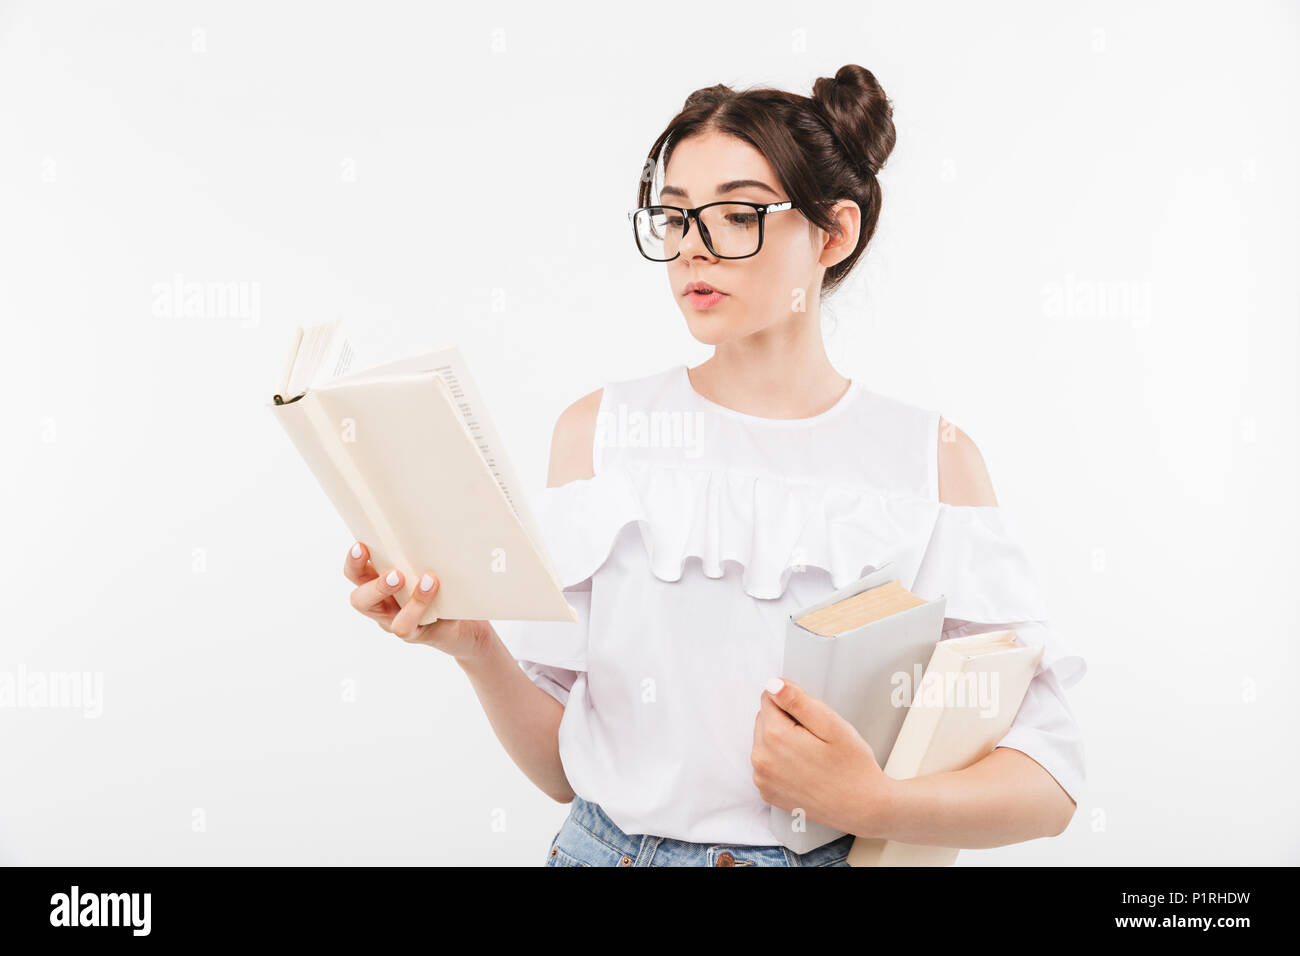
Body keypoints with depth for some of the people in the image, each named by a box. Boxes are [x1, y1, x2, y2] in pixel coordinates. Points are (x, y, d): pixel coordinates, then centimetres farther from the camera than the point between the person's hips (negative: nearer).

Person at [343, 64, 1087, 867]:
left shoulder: (933, 459, -4)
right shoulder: (598, 432, 0)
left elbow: (1050, 784, -5)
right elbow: (563, 764, 1)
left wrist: (872, 803, -20)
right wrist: (475, 646, -15)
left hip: (847, 851, 0)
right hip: (615, 846, 1)